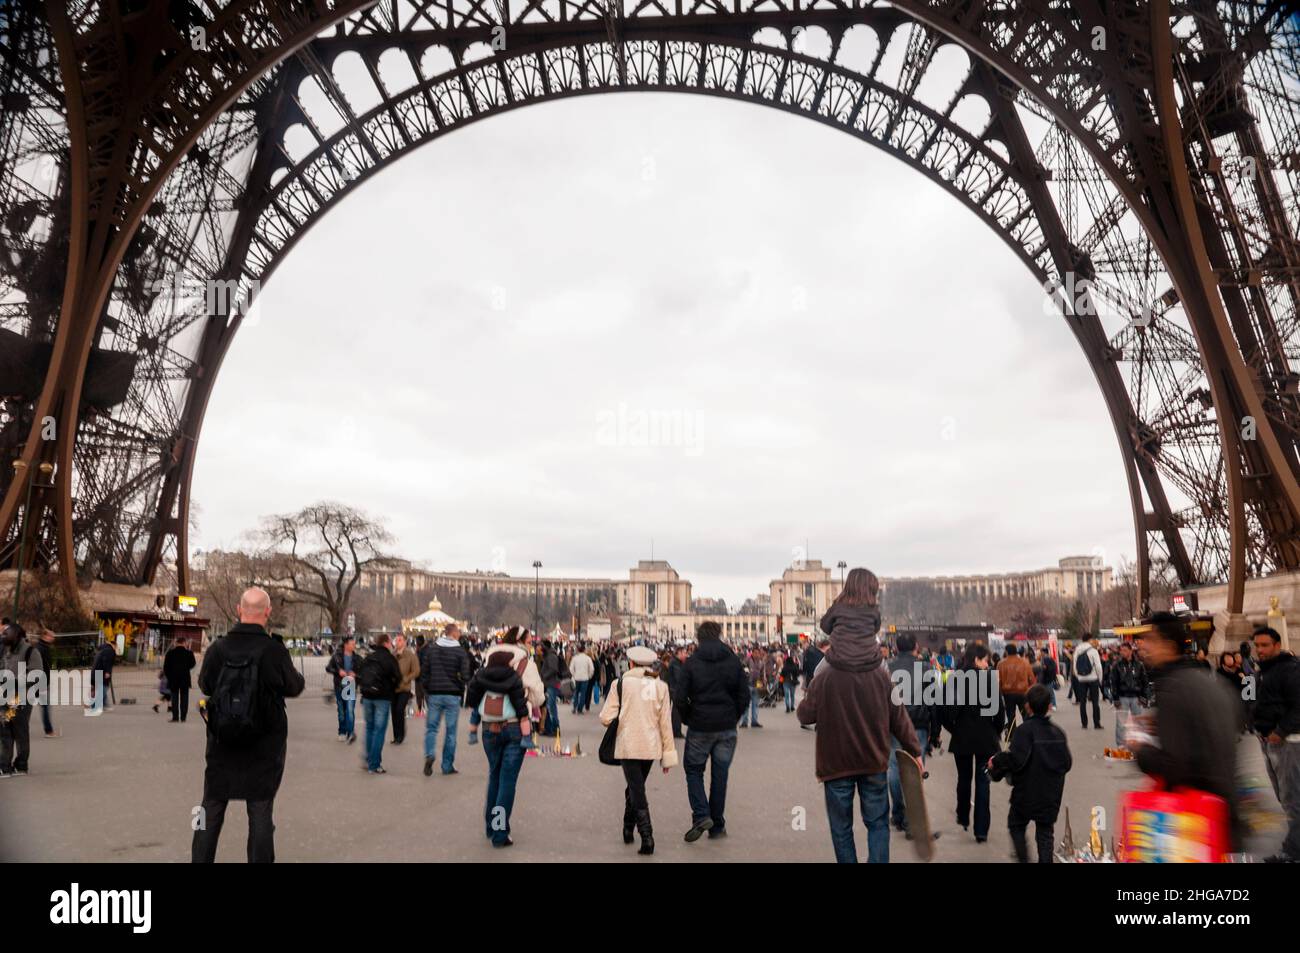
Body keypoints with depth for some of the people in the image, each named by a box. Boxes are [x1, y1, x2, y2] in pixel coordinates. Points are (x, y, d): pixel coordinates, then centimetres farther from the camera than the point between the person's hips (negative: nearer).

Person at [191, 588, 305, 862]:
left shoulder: (216, 648, -9)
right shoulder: (275, 650, -18)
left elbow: (204, 685, 8)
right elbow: (294, 688, -4)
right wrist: (301, 678, 18)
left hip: (221, 744, 2)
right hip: (264, 747, -2)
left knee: (211, 809, 17)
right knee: (260, 811, 9)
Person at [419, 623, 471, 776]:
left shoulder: (431, 648, 5)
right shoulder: (460, 651, -6)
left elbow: (424, 672, 6)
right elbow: (465, 675, -9)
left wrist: (426, 691, 14)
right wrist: (467, 690, 7)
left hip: (434, 694, 2)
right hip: (453, 695, -2)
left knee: (431, 727, 10)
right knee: (451, 730, 6)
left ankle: (429, 754, -15)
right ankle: (447, 766, 9)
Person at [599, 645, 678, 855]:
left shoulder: (622, 683, -5)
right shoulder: (661, 686, 1)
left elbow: (606, 718, -7)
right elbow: (665, 723, 2)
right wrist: (668, 755, 7)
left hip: (628, 746, -3)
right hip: (651, 747, 3)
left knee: (637, 792, -1)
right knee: (634, 788, 21)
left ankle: (647, 836, -15)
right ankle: (628, 830, 32)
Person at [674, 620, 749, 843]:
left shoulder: (691, 662, -8)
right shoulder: (734, 661, 0)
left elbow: (679, 698, -11)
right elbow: (744, 696, 0)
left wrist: (688, 719, 5)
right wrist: (733, 718, 12)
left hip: (699, 728, -2)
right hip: (727, 729, 2)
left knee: (693, 770, 13)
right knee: (720, 774, 11)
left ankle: (701, 815, -4)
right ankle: (717, 826, 17)